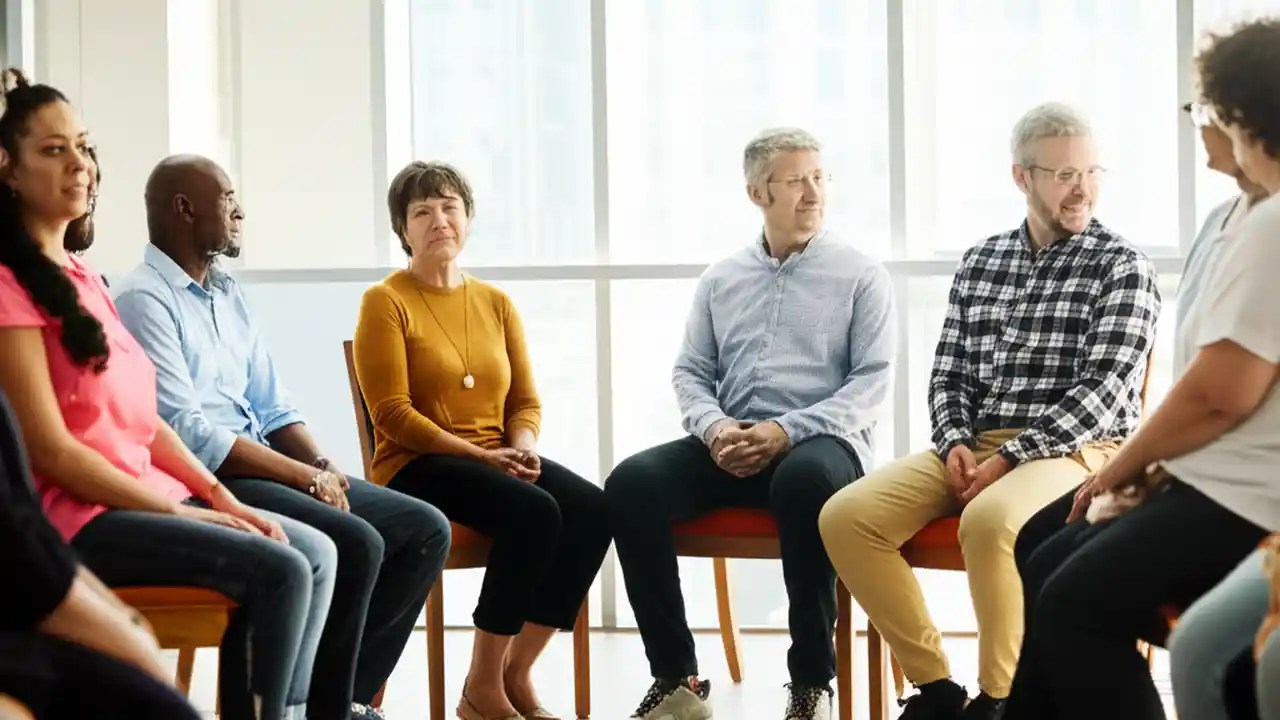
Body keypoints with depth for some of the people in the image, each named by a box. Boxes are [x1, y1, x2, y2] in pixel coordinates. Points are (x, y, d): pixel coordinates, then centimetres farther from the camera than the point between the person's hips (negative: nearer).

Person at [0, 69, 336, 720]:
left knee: (316, 554, 3)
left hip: (141, 496, 9)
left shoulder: (81, 278, 17)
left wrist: (220, 497, 2)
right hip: (74, 514, -9)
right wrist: (179, 512, -15)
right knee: (278, 571, -20)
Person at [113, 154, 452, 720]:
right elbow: (185, 433, -19)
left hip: (265, 470, 9)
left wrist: (322, 465, -2)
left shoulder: (228, 295, 19)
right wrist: (306, 477, -16)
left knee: (425, 529, -1)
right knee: (356, 544, -28)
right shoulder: (143, 301, -10)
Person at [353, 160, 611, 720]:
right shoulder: (385, 302, -2)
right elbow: (393, 414, -10)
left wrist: (523, 446, -9)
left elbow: (526, 400, 14)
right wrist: (480, 456, -17)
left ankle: (517, 673, -12)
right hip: (416, 466, -6)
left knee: (591, 509, -23)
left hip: (497, 459, 6)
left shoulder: (495, 302, 16)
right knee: (533, 511, -32)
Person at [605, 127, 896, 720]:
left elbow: (873, 381, -5)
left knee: (803, 480, -41)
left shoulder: (860, 276, 4)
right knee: (631, 482, -23)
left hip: (823, 441, -4)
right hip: (730, 445, 4)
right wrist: (714, 428, -9)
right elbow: (690, 372, 14)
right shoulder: (720, 279, 16)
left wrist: (786, 431, -18)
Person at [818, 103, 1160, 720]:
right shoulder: (979, 262, 14)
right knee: (845, 516, -16)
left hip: (1075, 452, -5)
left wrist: (1011, 457, -18)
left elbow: (1103, 390, -11)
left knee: (990, 521, -38)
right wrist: (954, 442, -6)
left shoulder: (1121, 266, -2)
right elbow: (948, 374, 15)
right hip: (973, 448, 6)